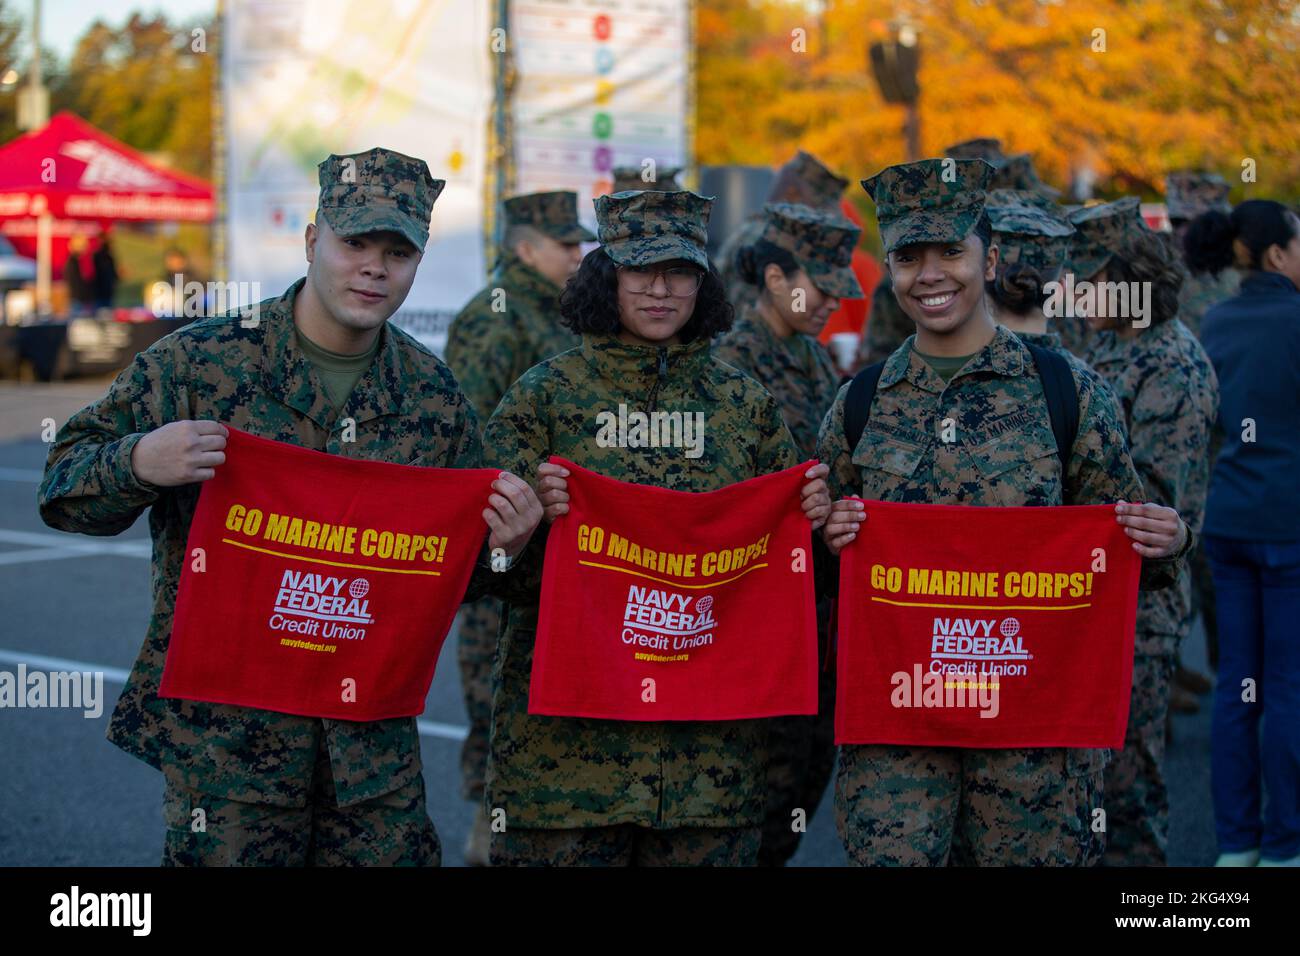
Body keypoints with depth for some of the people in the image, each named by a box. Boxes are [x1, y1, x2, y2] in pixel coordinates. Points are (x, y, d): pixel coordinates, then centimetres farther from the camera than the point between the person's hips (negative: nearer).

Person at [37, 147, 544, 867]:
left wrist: (498, 547, -7)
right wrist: (139, 463, -25)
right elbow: (65, 485, -4)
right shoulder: (199, 361, -5)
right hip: (221, 728, -3)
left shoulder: (433, 397, 6)